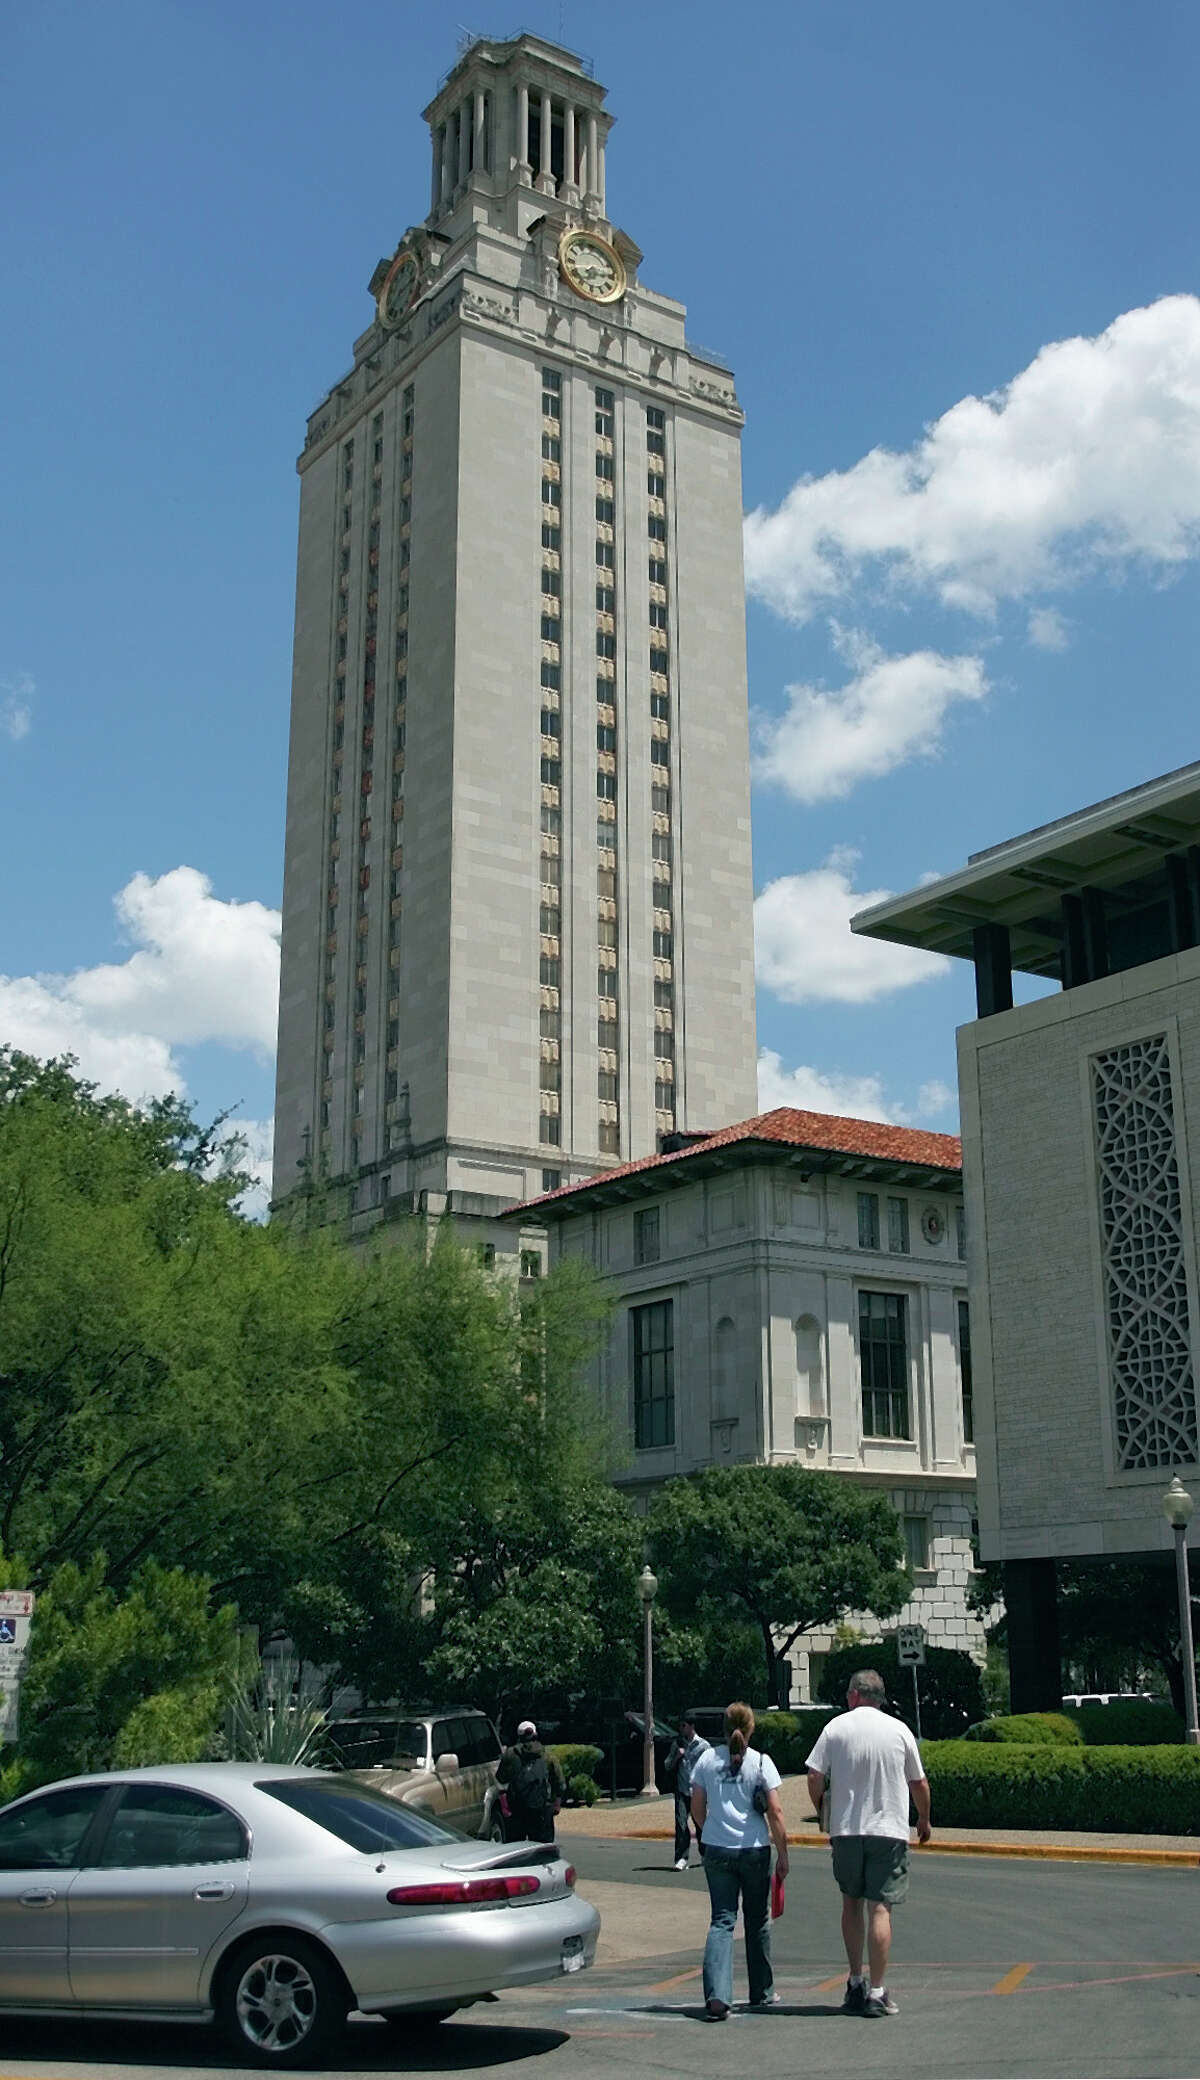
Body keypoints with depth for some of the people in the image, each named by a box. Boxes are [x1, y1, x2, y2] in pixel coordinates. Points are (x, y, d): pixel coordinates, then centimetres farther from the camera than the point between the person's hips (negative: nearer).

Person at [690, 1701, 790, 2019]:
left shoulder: (707, 1760, 2)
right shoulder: (761, 1763, -4)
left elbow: (697, 1810, 7)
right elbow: (775, 1812, -7)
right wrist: (783, 1853, 1)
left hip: (716, 1849, 1)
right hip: (754, 1850, -1)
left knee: (722, 1921, 2)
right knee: (757, 1922, 15)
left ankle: (717, 1995, -15)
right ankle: (762, 1993, 27)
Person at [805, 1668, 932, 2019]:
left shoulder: (836, 1727, 0)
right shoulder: (899, 1730, 2)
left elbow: (814, 1778, -5)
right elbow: (919, 1783, 9)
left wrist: (824, 1813, 13)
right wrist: (924, 1821, 26)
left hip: (845, 1830, 1)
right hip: (889, 1831, -1)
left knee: (851, 1903, 16)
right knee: (880, 1908, -2)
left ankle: (855, 1983, 17)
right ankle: (877, 1993, -4)